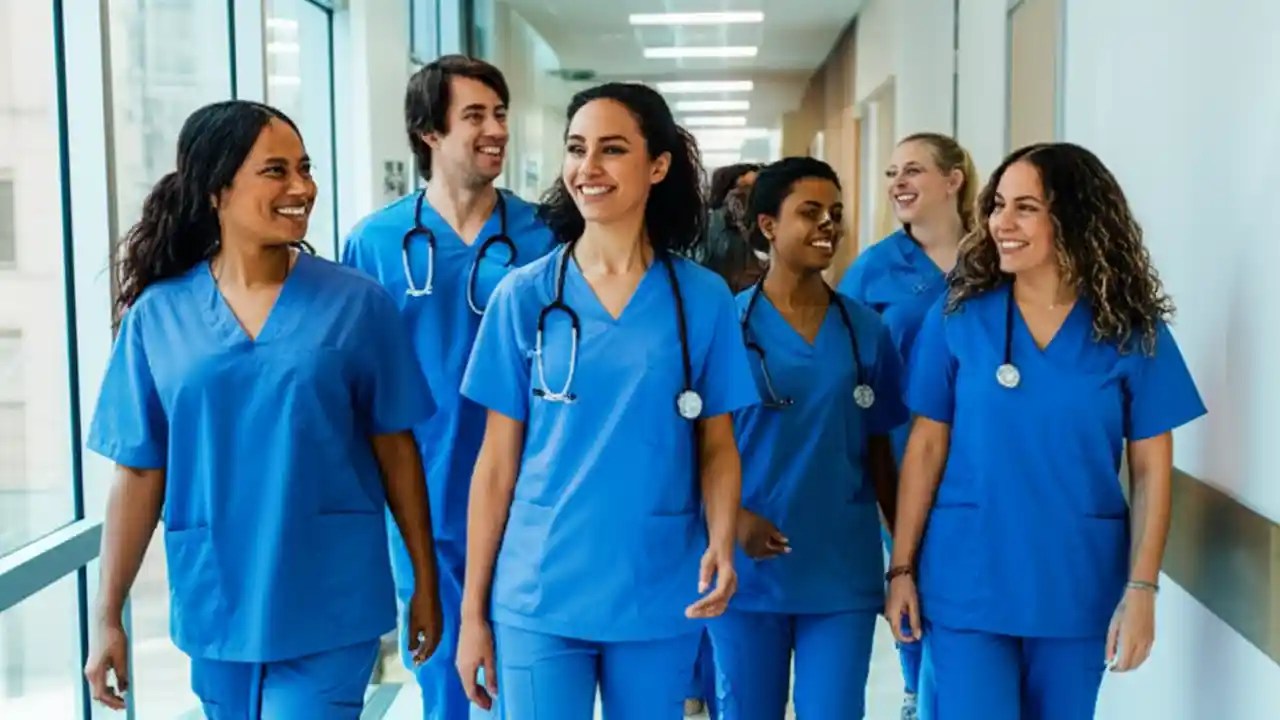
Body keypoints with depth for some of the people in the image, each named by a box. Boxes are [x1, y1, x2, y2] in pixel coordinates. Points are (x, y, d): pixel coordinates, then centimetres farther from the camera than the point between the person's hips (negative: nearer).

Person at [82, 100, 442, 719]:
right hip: (215, 610, 2)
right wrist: (109, 617, 2)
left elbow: (395, 449, 0)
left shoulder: (356, 303, -5)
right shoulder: (157, 315, -1)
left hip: (330, 610, -2)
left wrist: (425, 581, 2)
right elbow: (139, 474, 2)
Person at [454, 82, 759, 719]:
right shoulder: (522, 296, -2)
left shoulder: (704, 299, -1)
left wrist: (721, 544, -15)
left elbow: (718, 448, 4)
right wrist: (473, 608, 0)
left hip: (660, 598, 1)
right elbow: (497, 461, 0)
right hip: (538, 596, -1)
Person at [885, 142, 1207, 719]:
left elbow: (1151, 469, -1)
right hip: (966, 582, -1)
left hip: (1078, 588, 1)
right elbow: (926, 446, -2)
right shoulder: (957, 315, -3)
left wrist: (1141, 588, -7)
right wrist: (902, 568, -2)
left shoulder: (1132, 330, -3)